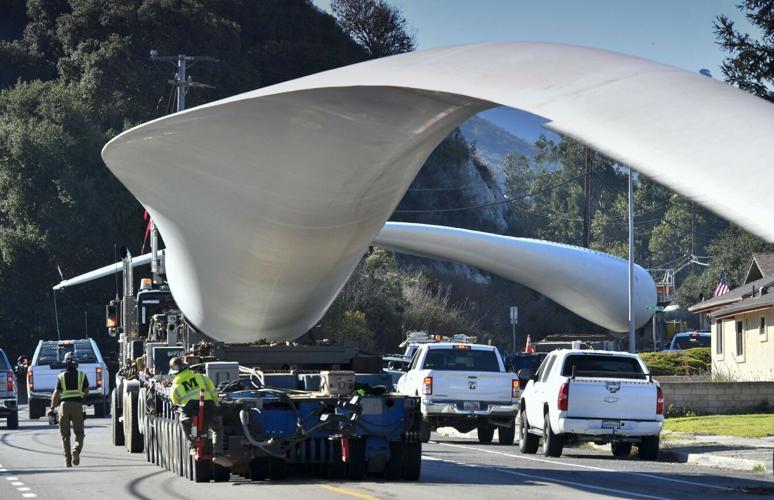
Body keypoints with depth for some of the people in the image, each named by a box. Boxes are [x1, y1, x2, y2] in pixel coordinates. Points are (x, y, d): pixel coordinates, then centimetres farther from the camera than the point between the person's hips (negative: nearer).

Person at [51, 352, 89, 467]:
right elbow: (86, 391, 13)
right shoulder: (82, 375, 7)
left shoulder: (61, 376, 5)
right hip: (77, 404, 0)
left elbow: (56, 393, -1)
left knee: (65, 434, 9)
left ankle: (68, 460, 5)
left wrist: (52, 407, 0)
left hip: (65, 404, 0)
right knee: (79, 432, 8)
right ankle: (76, 450, -22)